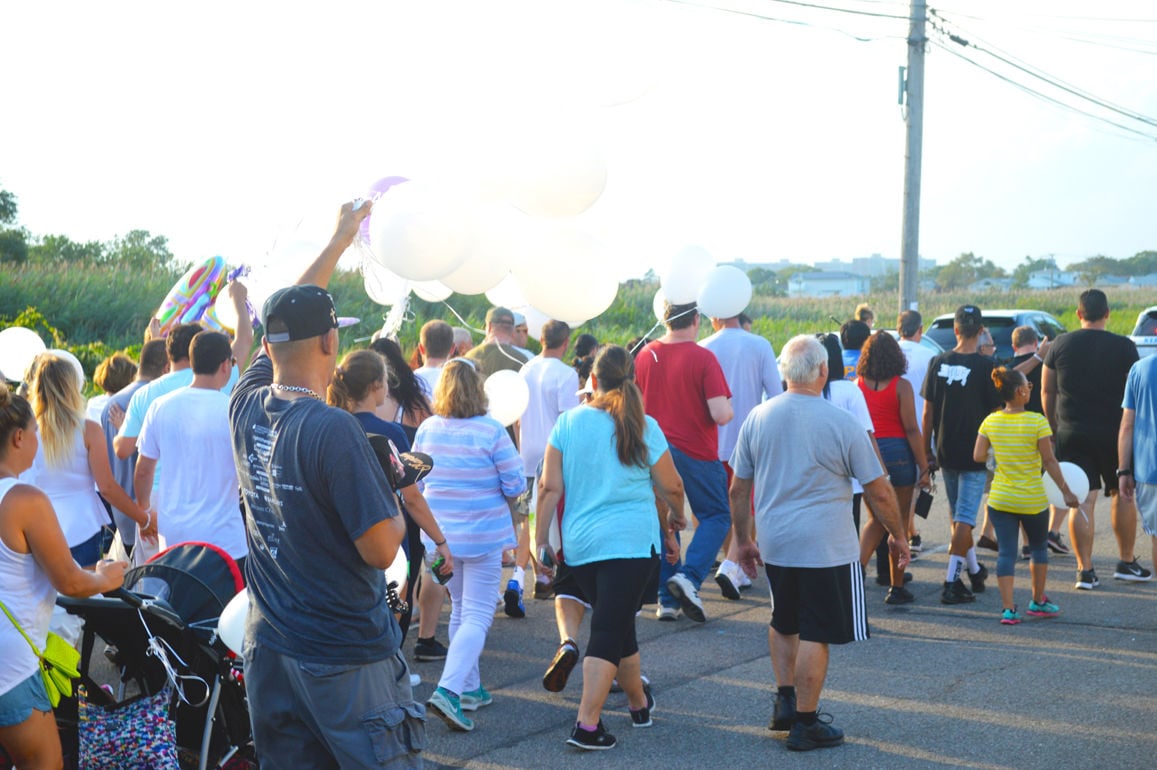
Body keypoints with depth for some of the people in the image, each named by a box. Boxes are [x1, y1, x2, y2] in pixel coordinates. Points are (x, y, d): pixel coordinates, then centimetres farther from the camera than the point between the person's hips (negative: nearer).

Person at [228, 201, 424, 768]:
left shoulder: (246, 407, -1)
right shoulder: (333, 431, -21)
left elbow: (287, 321, 15)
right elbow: (381, 551, -19)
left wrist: (341, 237, 24)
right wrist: (398, 512, 3)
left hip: (268, 651, 7)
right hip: (346, 659, -7)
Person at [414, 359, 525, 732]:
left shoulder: (426, 430, -2)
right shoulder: (491, 431, -15)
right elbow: (515, 485, -12)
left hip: (441, 533, 5)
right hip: (483, 535, -5)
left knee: (460, 610, 20)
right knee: (477, 617, -3)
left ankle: (469, 688, 28)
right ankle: (449, 689, -18)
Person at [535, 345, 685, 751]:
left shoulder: (568, 422, 0)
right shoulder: (644, 428, -4)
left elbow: (550, 487, -1)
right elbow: (671, 486, 4)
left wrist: (542, 539, 6)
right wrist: (676, 515, 25)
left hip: (579, 545, 3)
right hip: (632, 542, -3)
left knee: (616, 626, 20)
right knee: (609, 633, -3)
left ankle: (639, 702, 37)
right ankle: (587, 724, -10)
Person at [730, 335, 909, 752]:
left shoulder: (758, 418, 1)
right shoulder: (841, 423, -11)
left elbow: (738, 490, 6)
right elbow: (879, 491, -5)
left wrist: (743, 540, 18)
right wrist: (898, 535, 9)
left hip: (774, 544, 5)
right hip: (826, 546, -4)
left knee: (784, 623, 24)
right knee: (815, 634, 3)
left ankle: (785, 701, 22)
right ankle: (805, 723, 8)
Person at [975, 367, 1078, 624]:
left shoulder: (990, 421, -3)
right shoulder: (1037, 422, -15)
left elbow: (978, 456, -2)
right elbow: (1049, 461, -13)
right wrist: (1066, 491, -4)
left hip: (1000, 499, 3)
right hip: (1033, 501, -2)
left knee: (1006, 552, 3)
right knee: (1039, 548, 19)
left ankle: (1008, 608, -4)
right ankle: (1038, 601, 30)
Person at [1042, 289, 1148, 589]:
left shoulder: (1061, 345, 2)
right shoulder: (1124, 347, -5)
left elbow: (1047, 391, 7)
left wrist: (1054, 426, 17)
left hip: (1072, 434, 1)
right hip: (1114, 432, -1)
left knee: (1082, 501, 1)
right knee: (1122, 495, 15)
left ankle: (1085, 570, -2)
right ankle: (1127, 562, 21)